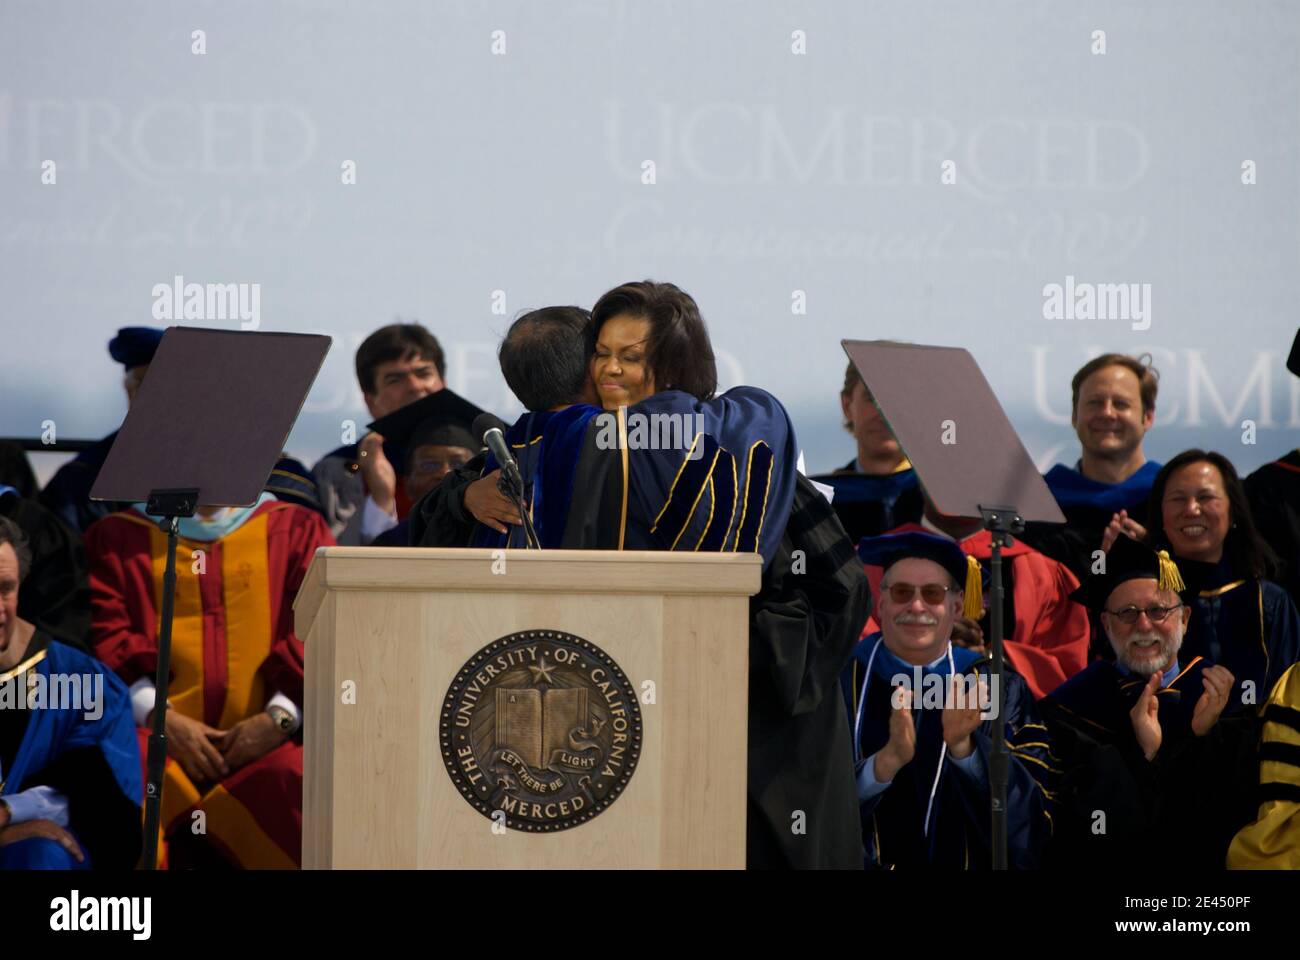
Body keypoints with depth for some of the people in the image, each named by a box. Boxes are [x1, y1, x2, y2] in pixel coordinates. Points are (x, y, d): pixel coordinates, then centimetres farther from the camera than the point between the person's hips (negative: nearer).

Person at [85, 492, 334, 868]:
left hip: (267, 741, 0)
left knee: (299, 779, -34)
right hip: (155, 736, 0)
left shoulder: (297, 528, 19)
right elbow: (103, 637, 7)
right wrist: (158, 716, -10)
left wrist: (279, 717, -10)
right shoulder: (115, 538, 20)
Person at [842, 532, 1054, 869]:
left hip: (964, 865, 1)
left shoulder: (1000, 691, 6)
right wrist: (886, 761, -20)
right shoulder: (839, 682, 3)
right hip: (858, 864, 0)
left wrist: (963, 747, -17)